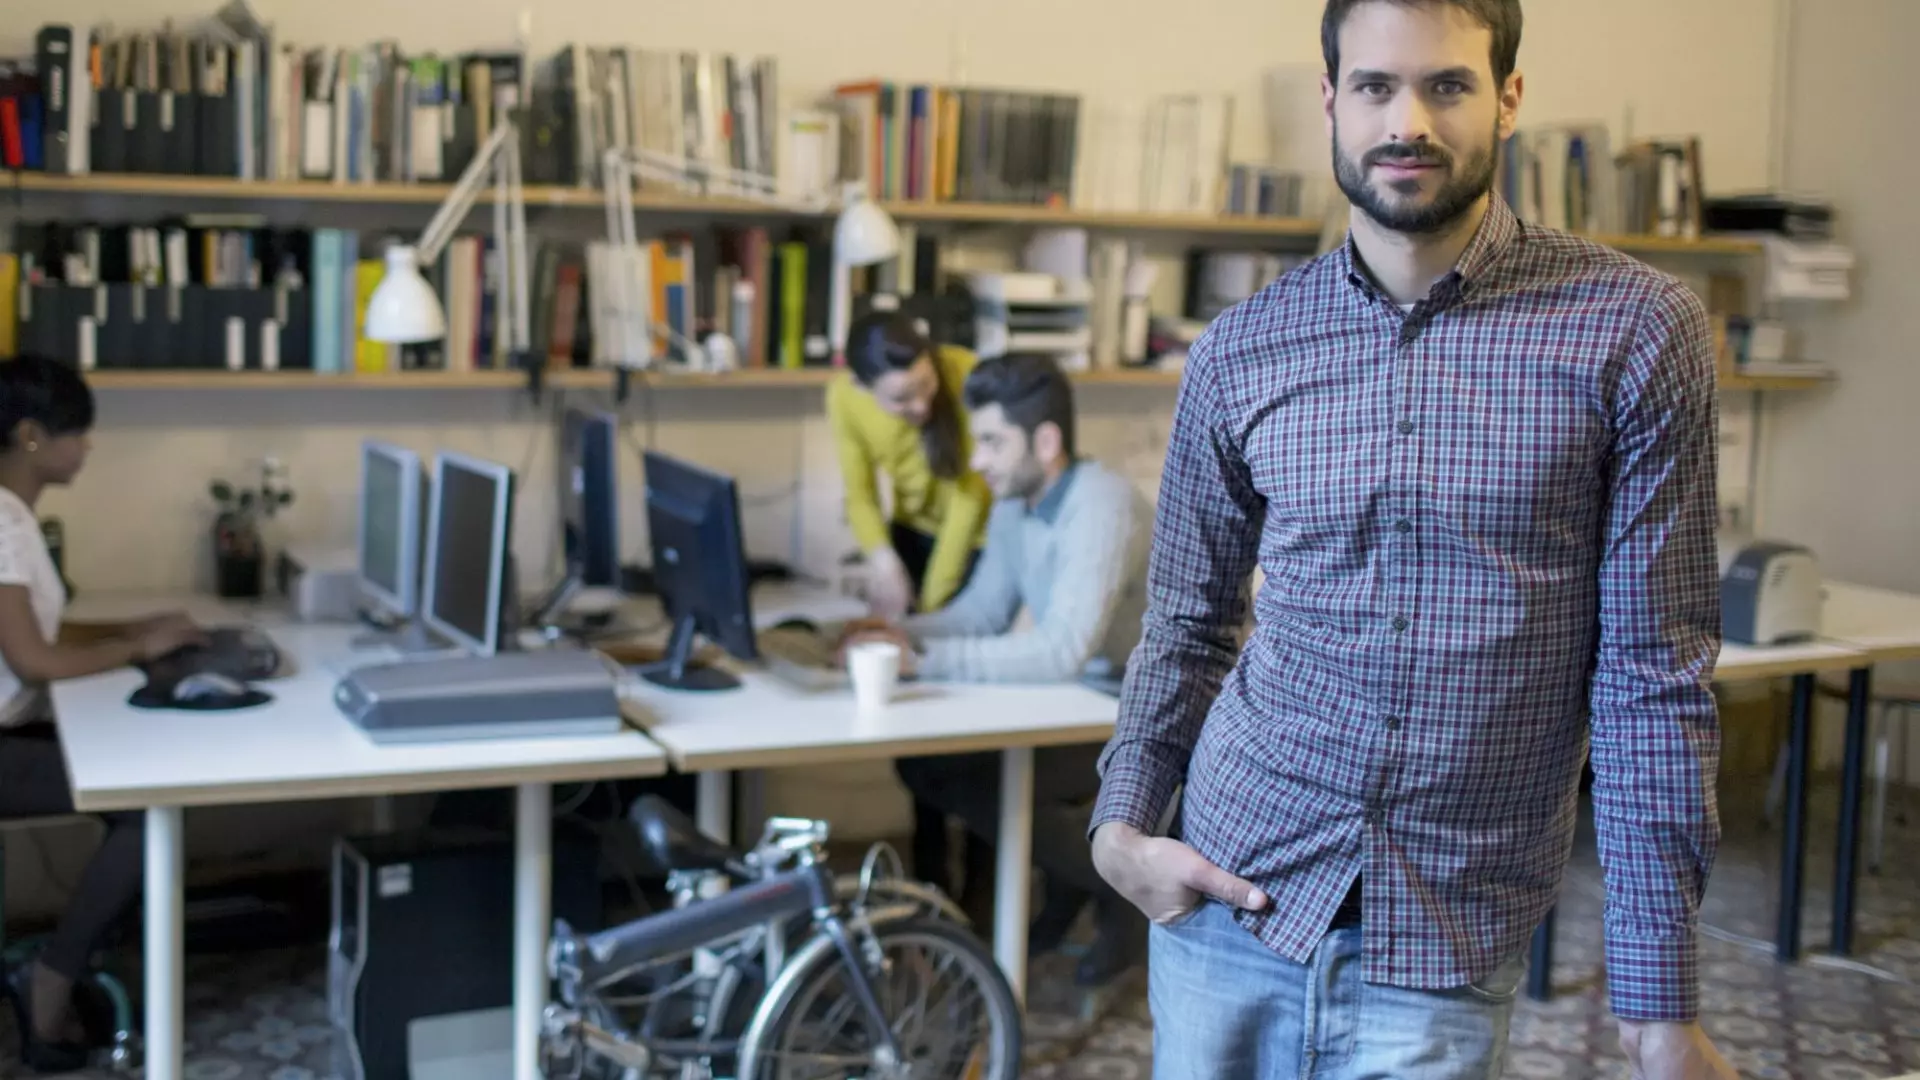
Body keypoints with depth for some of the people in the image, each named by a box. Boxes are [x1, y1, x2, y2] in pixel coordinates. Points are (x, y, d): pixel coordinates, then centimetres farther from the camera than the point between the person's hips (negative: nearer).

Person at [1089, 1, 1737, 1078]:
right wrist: (1123, 823, -2)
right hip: (1228, 904, 3)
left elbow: (1654, 674, -8)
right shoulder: (1238, 353, 1)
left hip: (1442, 957, -2)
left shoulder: (1634, 331, -8)